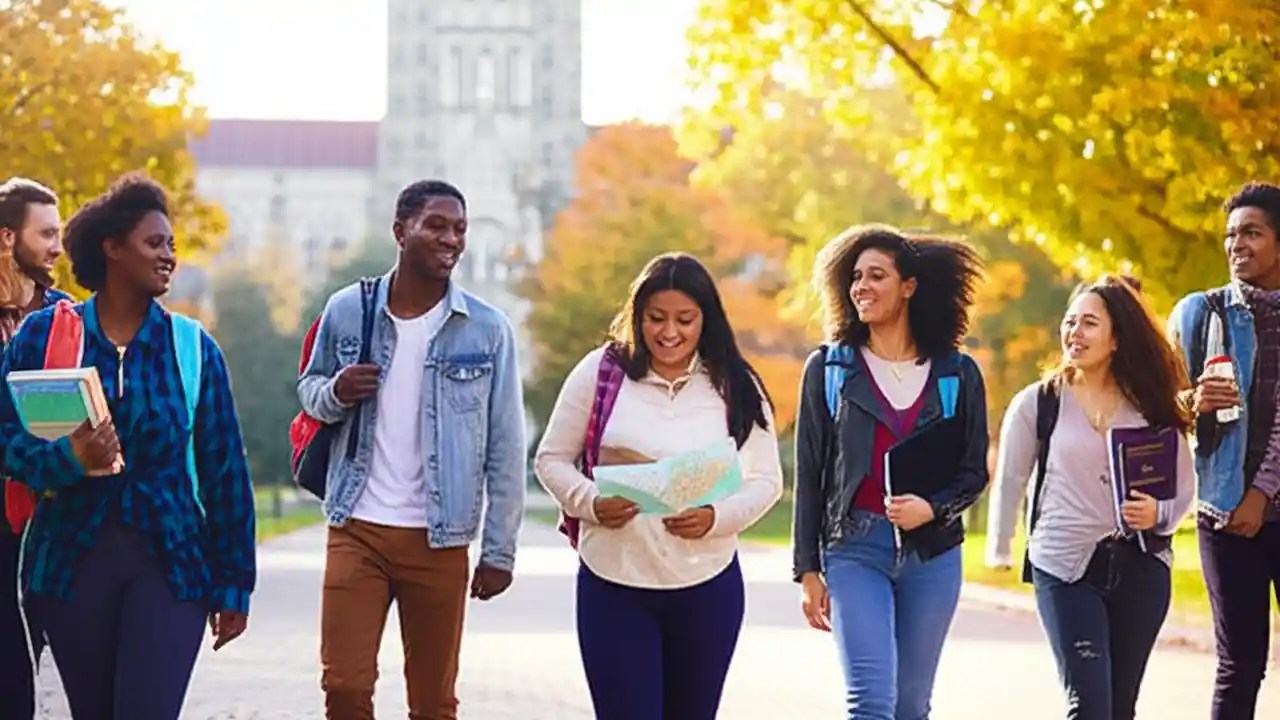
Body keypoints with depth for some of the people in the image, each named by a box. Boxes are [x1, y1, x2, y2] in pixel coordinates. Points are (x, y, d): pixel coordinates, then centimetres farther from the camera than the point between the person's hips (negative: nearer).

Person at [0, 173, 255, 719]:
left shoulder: (193, 347, 4)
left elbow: (224, 471, 6)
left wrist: (232, 584, 6)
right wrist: (69, 458, -21)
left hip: (169, 561, -1)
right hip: (71, 558, 1)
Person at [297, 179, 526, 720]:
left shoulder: (487, 329, -4)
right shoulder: (347, 310, -1)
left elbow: (505, 449, -1)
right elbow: (309, 387, 12)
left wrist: (500, 550, -3)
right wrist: (336, 392, -12)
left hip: (440, 540, 0)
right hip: (356, 529, 0)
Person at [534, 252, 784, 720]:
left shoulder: (735, 387, 1)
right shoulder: (600, 372, -2)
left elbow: (766, 479, 3)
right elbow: (552, 459, 3)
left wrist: (716, 517, -17)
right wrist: (590, 502, -17)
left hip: (708, 586, 2)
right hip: (614, 584, -2)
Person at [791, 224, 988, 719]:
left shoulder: (958, 374, 5)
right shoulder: (828, 369, 3)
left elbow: (974, 472, 8)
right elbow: (809, 476, 4)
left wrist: (933, 509, -12)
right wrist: (807, 570, 1)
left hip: (932, 553, 2)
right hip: (855, 548, -2)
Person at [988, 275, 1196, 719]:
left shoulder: (1153, 407, 4)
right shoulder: (1037, 403, 0)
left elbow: (1184, 486, 9)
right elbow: (1010, 479, 8)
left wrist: (1159, 514, -11)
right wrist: (999, 549, 10)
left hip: (1141, 566, 3)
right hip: (1065, 566, -3)